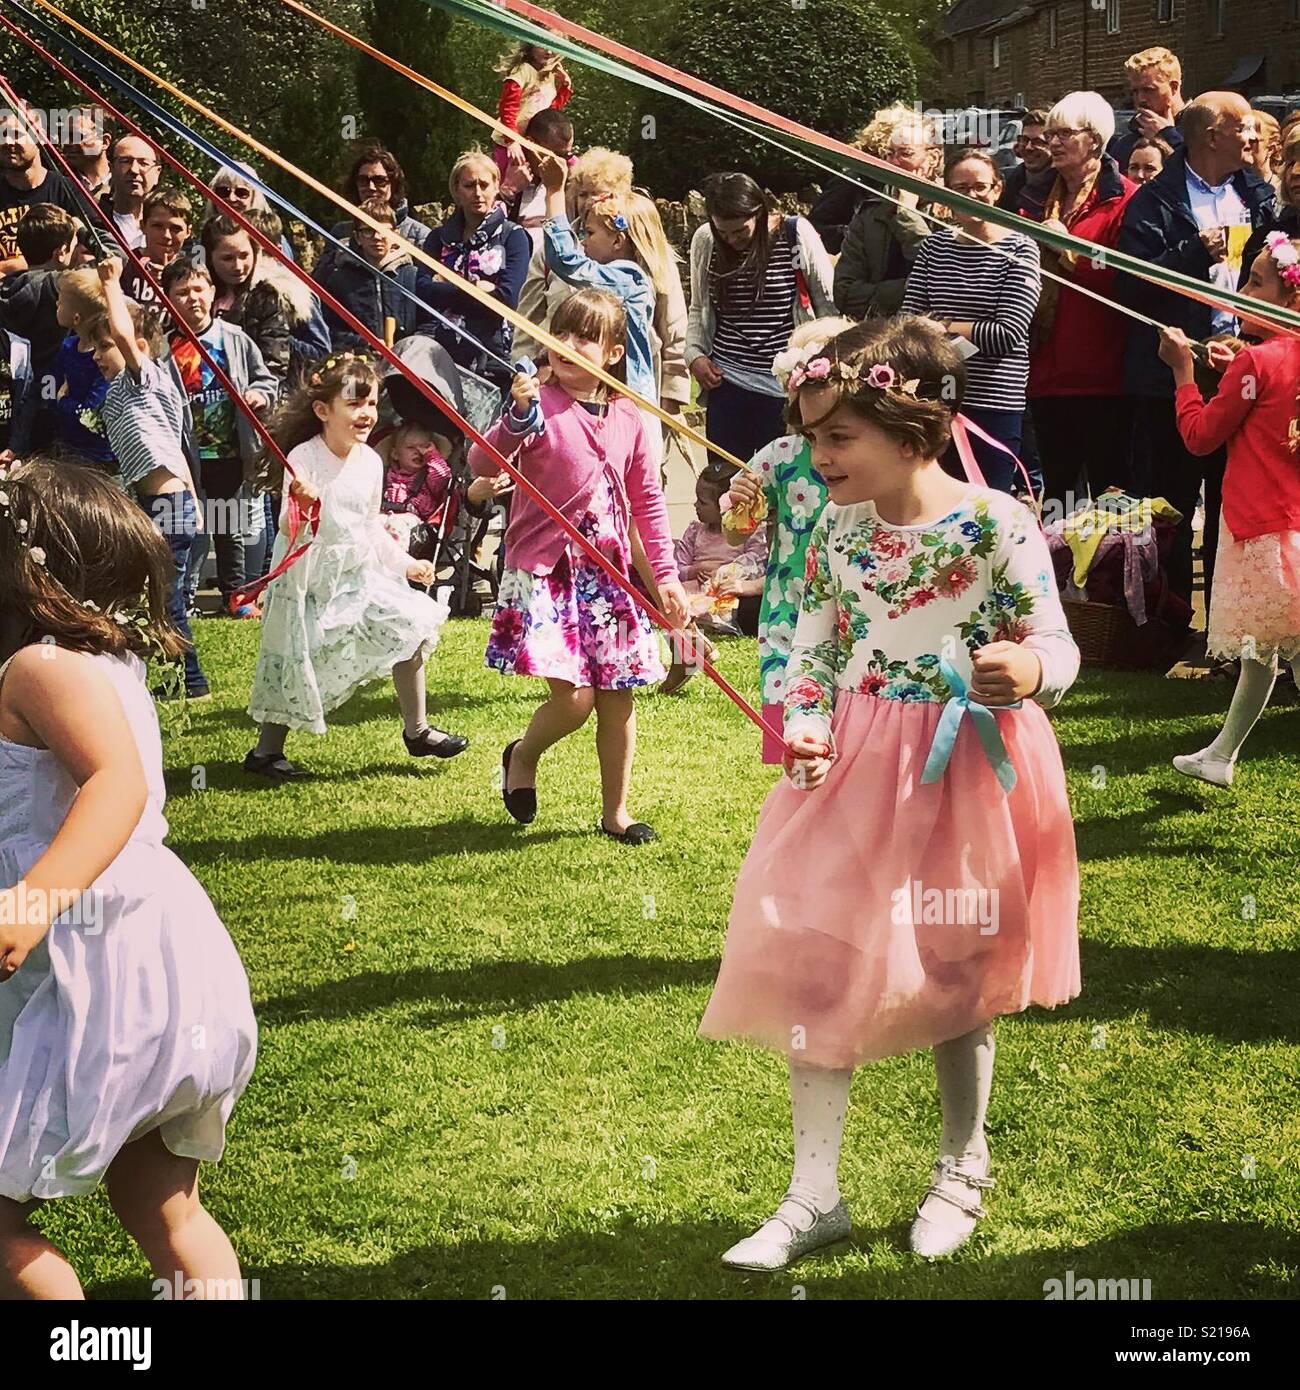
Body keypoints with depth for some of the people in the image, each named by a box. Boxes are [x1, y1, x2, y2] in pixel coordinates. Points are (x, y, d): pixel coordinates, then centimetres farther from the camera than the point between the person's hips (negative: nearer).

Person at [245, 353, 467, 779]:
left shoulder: (369, 462, 2)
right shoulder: (304, 459, -18)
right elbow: (289, 529, -22)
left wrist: (406, 564, 14)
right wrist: (299, 508, -43)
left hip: (359, 575, 6)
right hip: (310, 580, -6)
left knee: (410, 627, 1)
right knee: (297, 664, -3)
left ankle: (416, 730, 16)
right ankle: (266, 751, 12)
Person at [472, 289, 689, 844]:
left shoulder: (627, 418, 5)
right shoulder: (540, 404, -8)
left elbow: (648, 501, 13)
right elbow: (482, 465, -19)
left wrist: (666, 574, 9)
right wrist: (516, 418, -35)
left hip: (607, 572, 5)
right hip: (545, 569, -5)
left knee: (618, 699, 8)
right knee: (572, 699, -13)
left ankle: (615, 811, 24)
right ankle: (522, 756, 19)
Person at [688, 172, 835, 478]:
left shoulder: (797, 236, -7)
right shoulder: (704, 240, 3)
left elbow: (829, 304, 1)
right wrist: (695, 354, 2)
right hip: (726, 381, 3)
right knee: (724, 475, 3)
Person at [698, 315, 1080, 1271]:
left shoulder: (995, 524, -14)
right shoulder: (837, 529, 1)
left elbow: (1057, 645, -10)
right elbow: (814, 647, 9)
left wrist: (1026, 671, -32)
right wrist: (805, 725, -8)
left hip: (964, 769, -4)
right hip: (853, 766, 4)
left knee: (954, 974, 9)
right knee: (812, 965, 1)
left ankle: (963, 1171, 33)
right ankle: (815, 1194, 13)